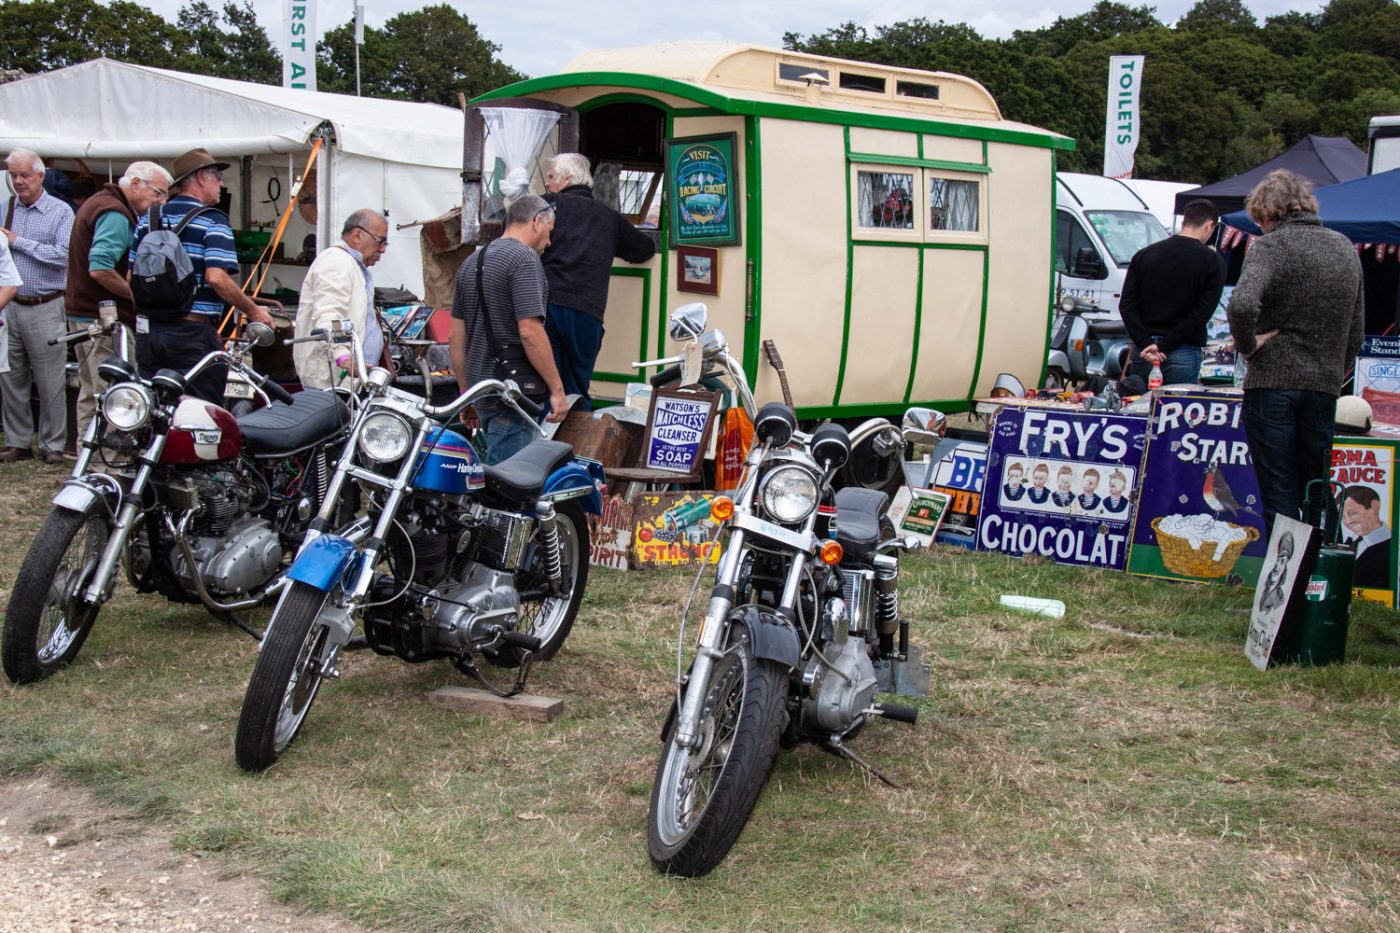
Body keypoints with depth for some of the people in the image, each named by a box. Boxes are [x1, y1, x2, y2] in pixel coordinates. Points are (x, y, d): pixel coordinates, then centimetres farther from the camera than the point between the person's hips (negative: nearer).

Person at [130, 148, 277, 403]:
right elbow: (216, 277, -18)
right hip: (193, 332, -6)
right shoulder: (212, 220, -7)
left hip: (148, 330, 6)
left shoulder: (148, 218, 11)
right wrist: (252, 311, -8)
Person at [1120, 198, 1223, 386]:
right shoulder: (1210, 260, -3)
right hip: (1184, 354, -4)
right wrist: (1164, 347, -12)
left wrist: (1144, 344, -7)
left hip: (1143, 351, 4)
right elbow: (1202, 313, -11)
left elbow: (1126, 305, 1)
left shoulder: (1144, 255, 9)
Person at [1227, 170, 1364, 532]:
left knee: (1279, 496, 0)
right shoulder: (1345, 248, 11)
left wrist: (1248, 345, -12)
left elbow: (1242, 304, -29)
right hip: (1325, 386, 5)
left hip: (1272, 383, -5)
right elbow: (1356, 330, 15)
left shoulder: (1271, 246, -9)